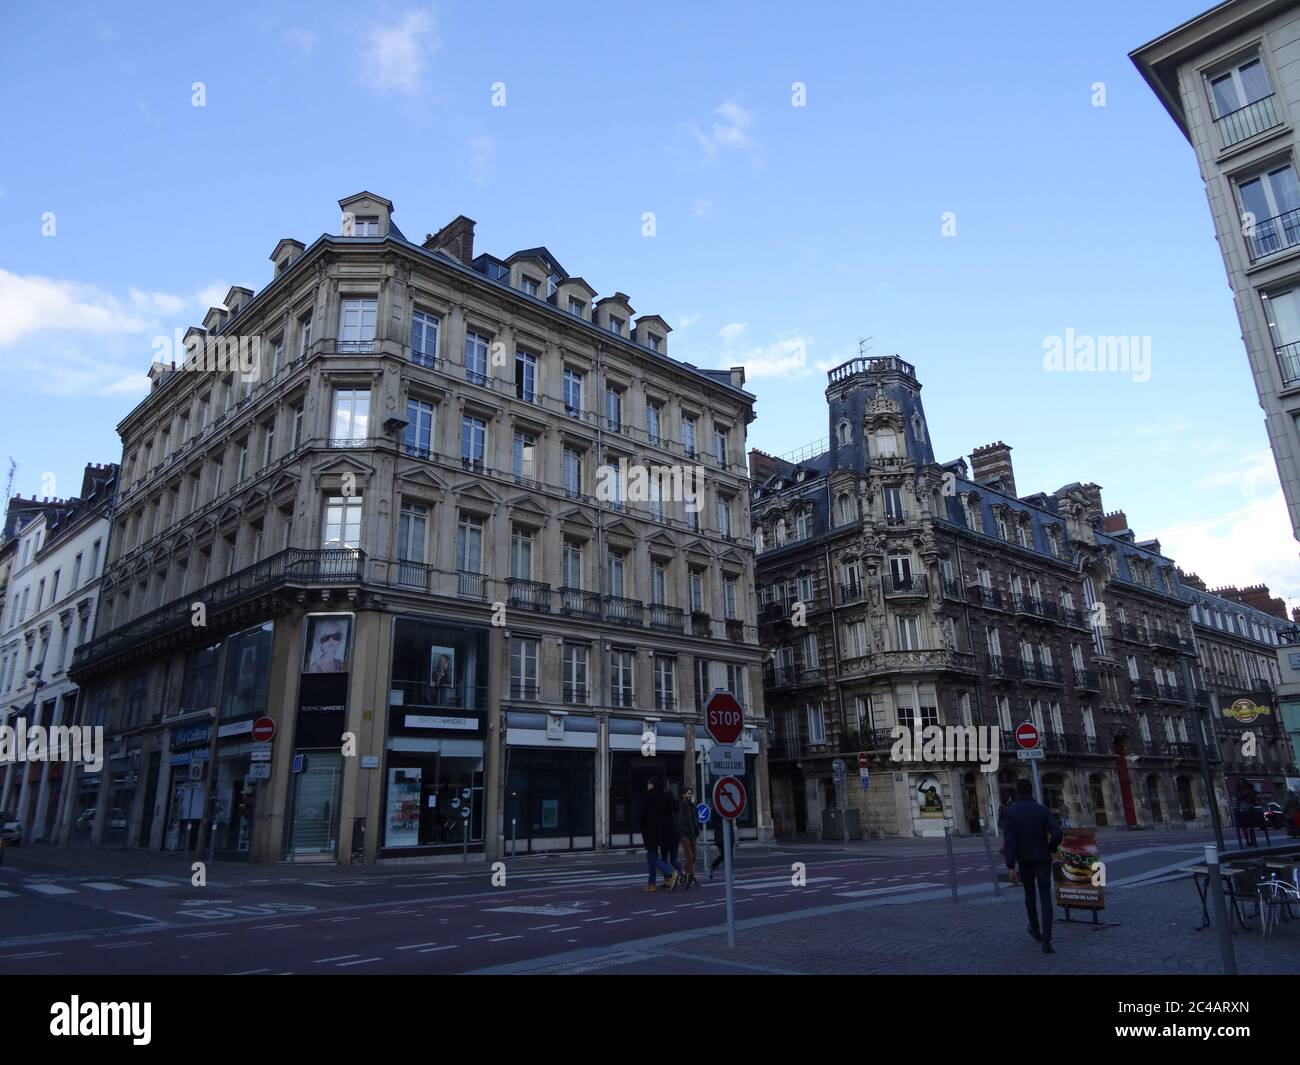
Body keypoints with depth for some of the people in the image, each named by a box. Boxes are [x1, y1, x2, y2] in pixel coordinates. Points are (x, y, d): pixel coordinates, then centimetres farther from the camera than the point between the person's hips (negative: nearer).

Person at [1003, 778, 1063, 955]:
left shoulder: (1010, 811, -8)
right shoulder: (1042, 810, -5)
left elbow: (1010, 840, -15)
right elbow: (1057, 833, -15)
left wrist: (1010, 866, -13)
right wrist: (1051, 849, 6)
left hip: (1025, 860, 0)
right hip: (1042, 859, 0)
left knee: (1029, 893, 22)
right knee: (1045, 898, -3)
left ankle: (1036, 930, 37)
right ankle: (1046, 941, -16)